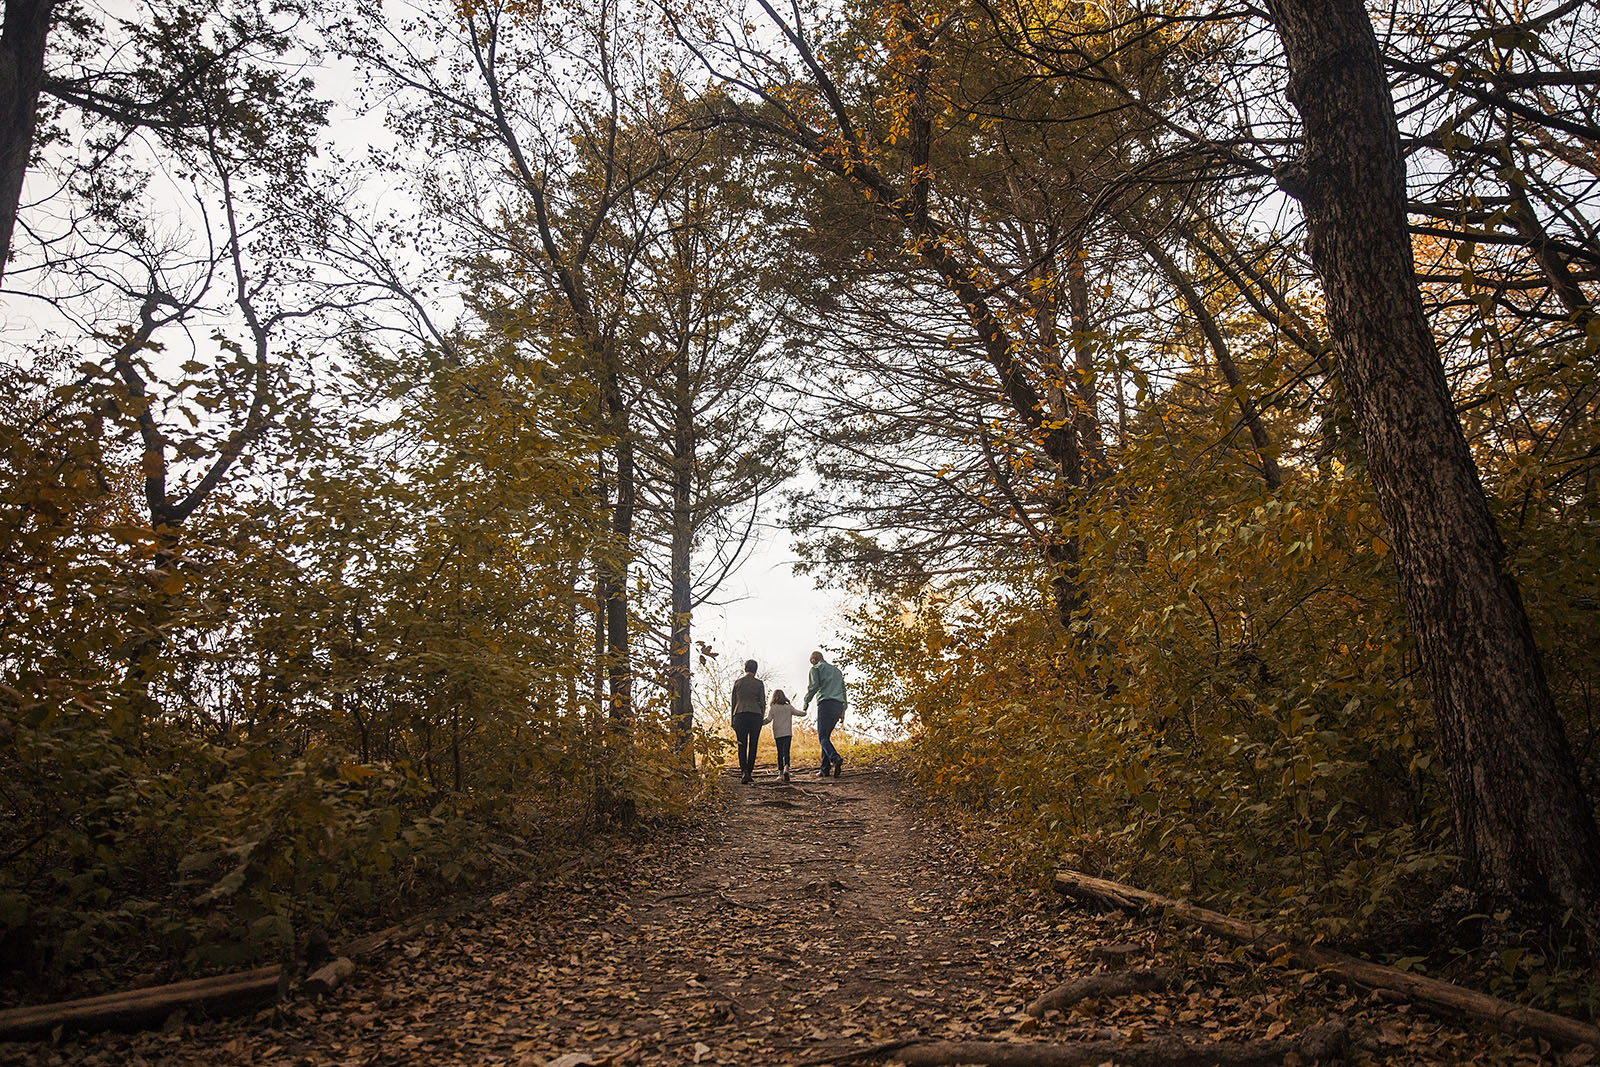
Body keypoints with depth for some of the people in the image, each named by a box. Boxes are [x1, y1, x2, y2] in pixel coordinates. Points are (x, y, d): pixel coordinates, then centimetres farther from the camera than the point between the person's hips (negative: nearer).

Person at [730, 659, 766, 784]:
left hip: (740, 715, 1)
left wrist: (733, 722, 14)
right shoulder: (759, 683, 3)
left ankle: (744, 771, -17)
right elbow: (763, 703, 2)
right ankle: (749, 772, 6)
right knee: (753, 745, 6)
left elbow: (733, 702, 9)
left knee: (742, 745, 0)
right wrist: (760, 718, 13)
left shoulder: (737, 683, 7)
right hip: (755, 715, -1)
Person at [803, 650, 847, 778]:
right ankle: (825, 769, 3)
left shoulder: (816, 668, 8)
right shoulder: (836, 670, 28)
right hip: (838, 705, 7)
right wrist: (843, 711, 21)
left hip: (826, 704, -6)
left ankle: (835, 759, -33)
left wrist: (806, 702, 3)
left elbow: (814, 686, -7)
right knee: (826, 736, 11)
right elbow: (843, 690, 23)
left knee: (823, 737, -9)